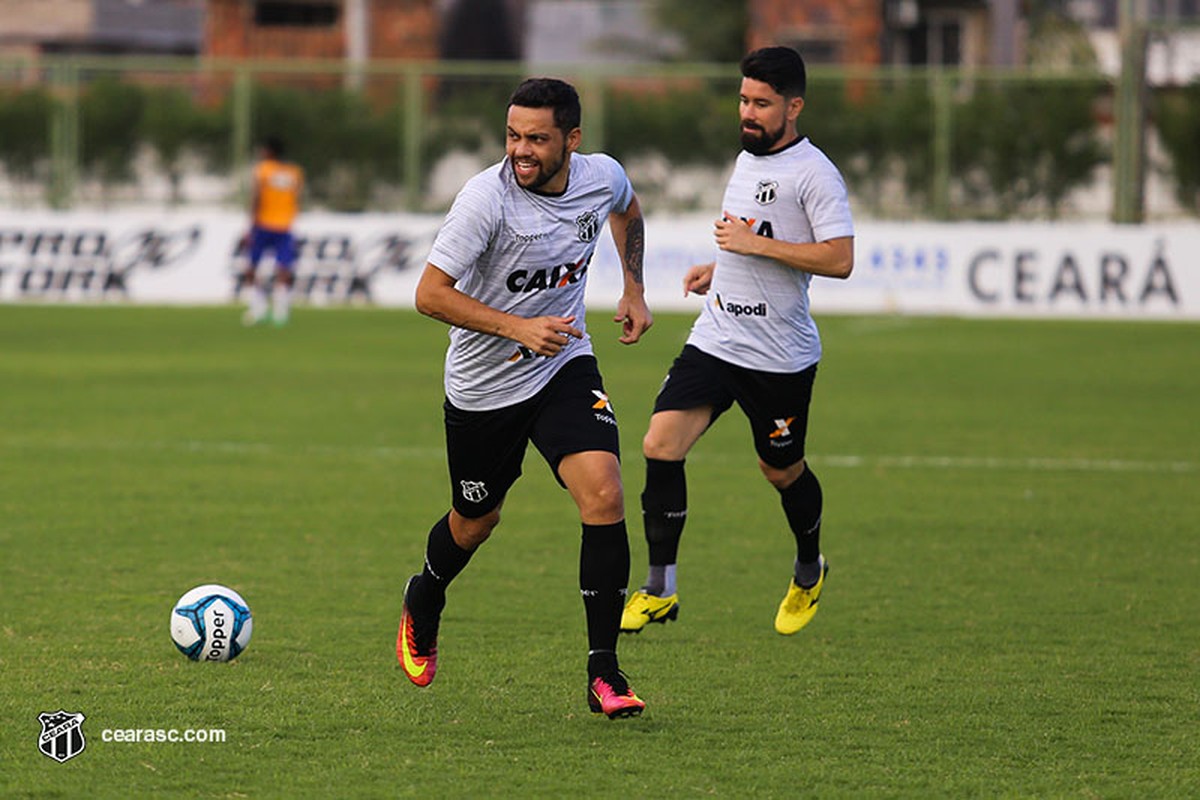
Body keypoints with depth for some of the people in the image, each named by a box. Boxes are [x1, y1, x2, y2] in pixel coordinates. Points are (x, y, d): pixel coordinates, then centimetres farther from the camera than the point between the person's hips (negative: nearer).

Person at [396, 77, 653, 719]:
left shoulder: (602, 177, -8)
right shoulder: (487, 197, -24)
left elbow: (627, 212, 19)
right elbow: (430, 293, -23)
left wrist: (634, 289, 12)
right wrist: (518, 328, -31)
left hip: (565, 367, 3)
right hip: (483, 384, -3)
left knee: (604, 496, -18)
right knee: (474, 523, 14)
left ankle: (603, 674, -13)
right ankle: (422, 605, 50)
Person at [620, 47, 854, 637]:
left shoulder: (813, 173, -14)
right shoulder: (747, 159, 12)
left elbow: (839, 259, -22)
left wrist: (756, 244, -22)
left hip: (780, 357, -6)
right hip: (714, 341, 6)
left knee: (781, 471, 11)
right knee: (661, 444, -11)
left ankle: (809, 571, 41)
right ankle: (660, 589, -5)